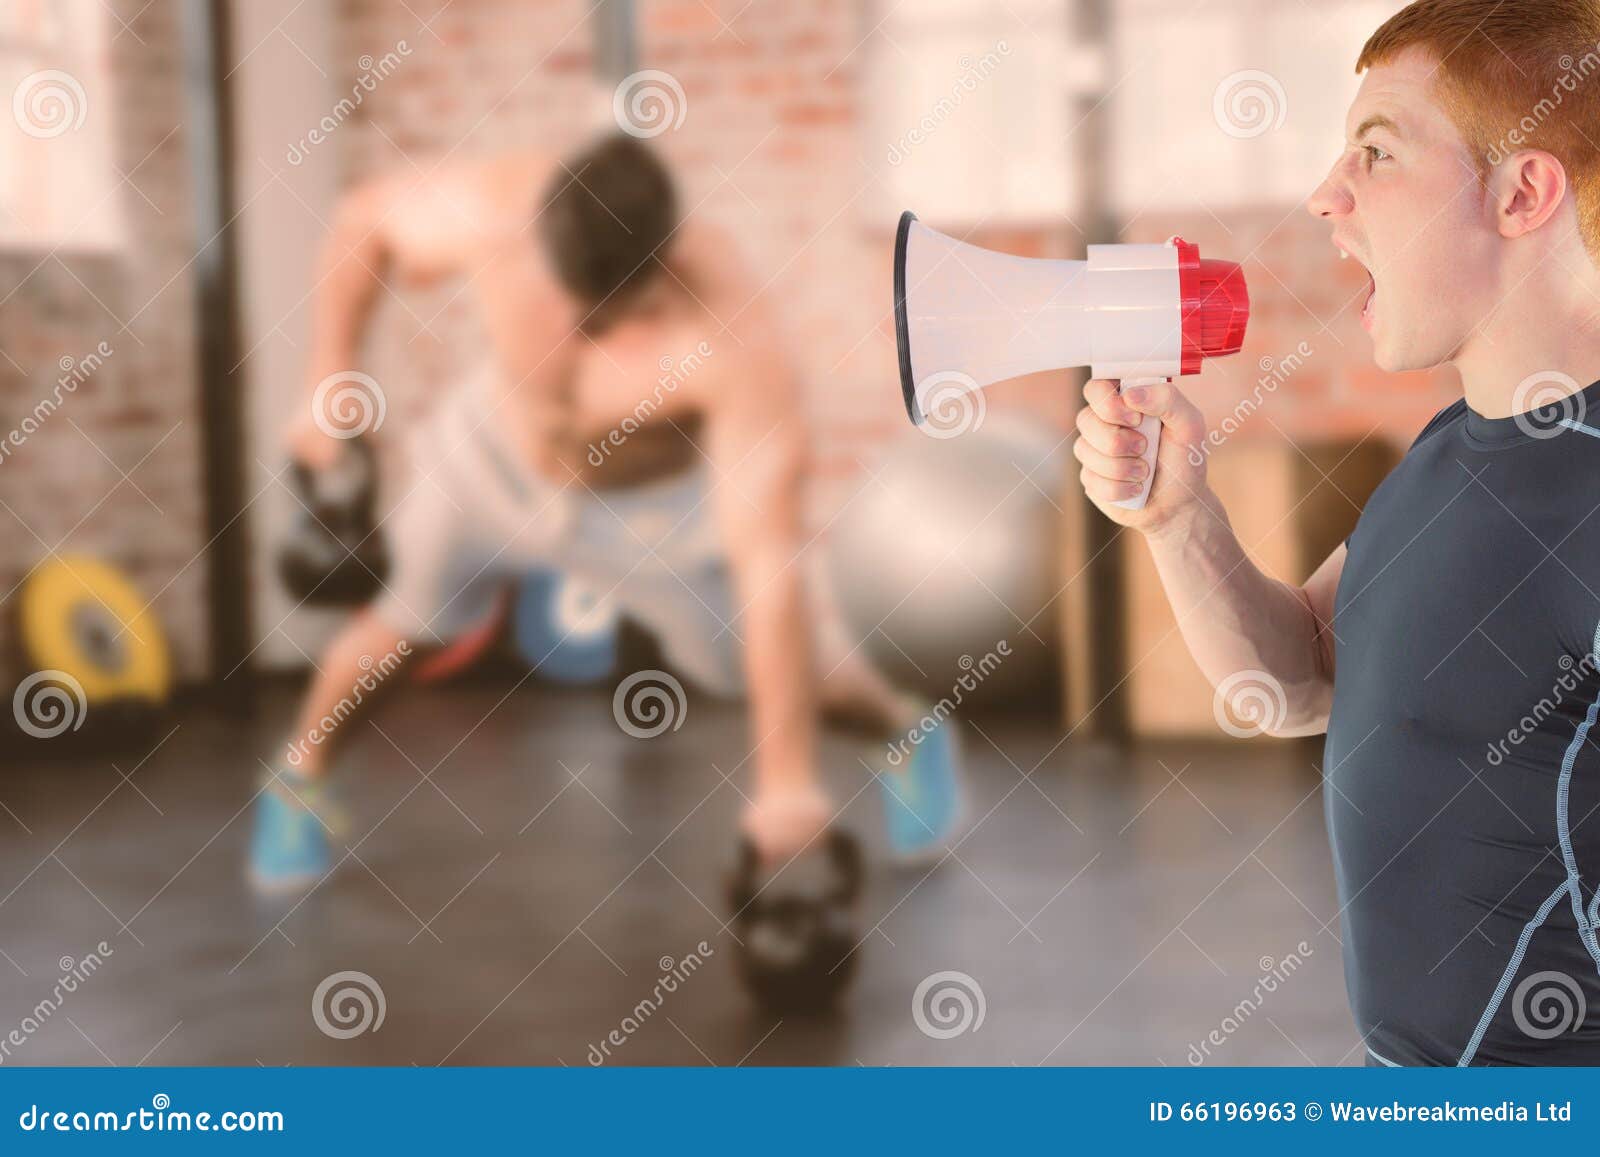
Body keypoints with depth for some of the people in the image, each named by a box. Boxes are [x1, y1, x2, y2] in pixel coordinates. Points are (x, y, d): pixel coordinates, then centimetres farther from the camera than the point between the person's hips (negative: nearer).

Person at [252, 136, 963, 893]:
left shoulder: (736, 339, -43)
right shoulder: (489, 214, -36)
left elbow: (770, 569, -42)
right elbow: (364, 218, -12)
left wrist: (788, 781, -40)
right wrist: (329, 388, -12)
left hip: (668, 498, -2)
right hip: (497, 455, 2)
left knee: (787, 667, 6)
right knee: (397, 623, 6)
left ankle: (908, 734, 40)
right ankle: (298, 776, 37)